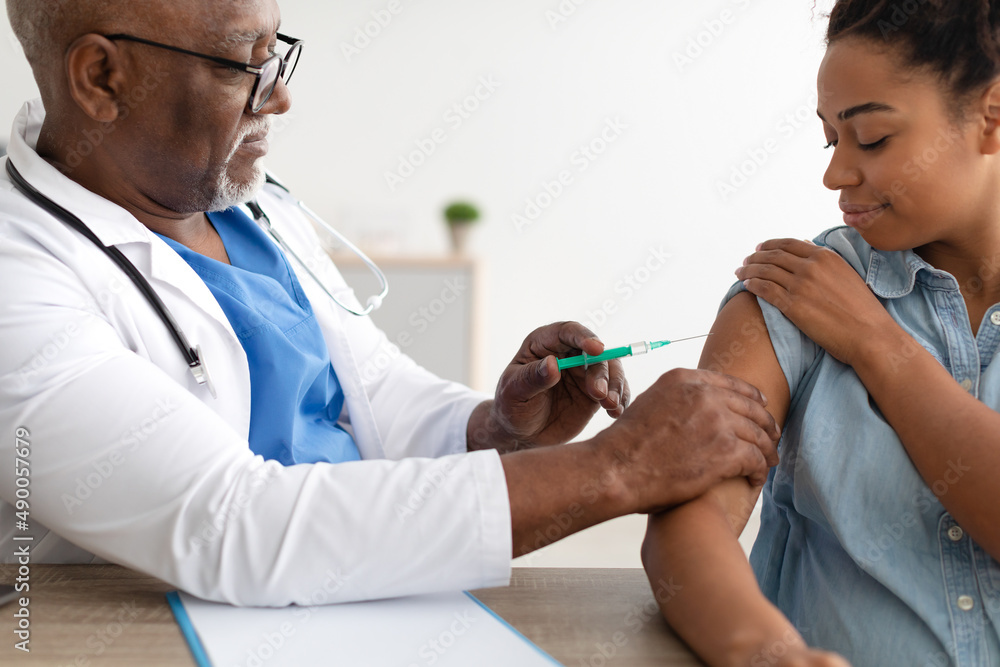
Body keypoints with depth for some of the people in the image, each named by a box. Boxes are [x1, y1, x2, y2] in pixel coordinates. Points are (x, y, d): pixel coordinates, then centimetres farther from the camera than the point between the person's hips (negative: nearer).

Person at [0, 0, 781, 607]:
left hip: (379, 618, 7)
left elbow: (387, 404, 12)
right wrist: (613, 469, -27)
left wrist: (502, 427, -11)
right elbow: (235, 532, -28)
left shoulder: (261, 211, 7)